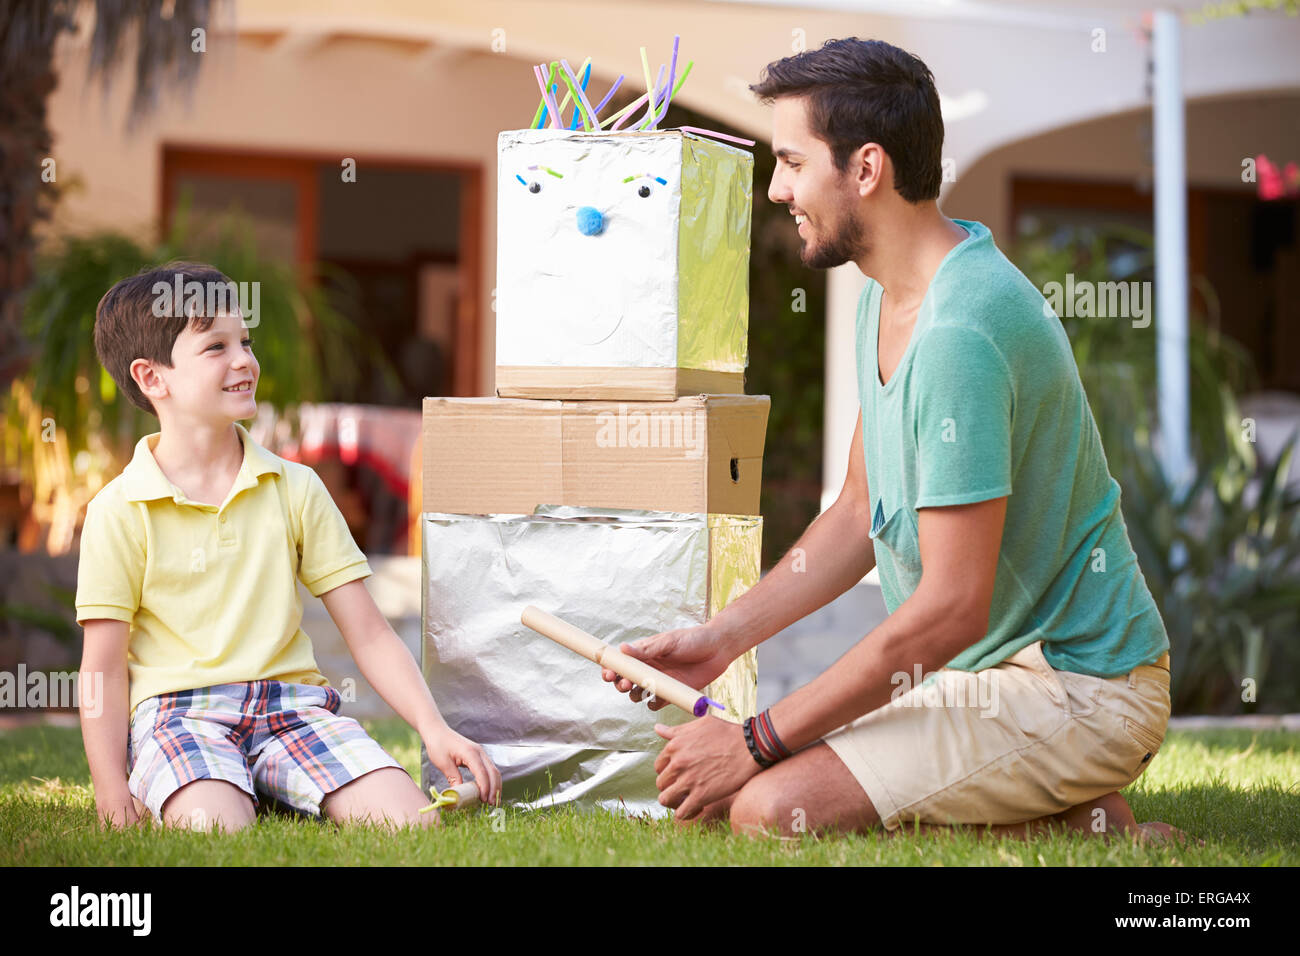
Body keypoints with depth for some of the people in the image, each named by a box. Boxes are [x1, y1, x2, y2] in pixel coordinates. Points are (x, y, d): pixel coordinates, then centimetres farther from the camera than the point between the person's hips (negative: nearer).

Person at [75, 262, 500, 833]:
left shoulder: (295, 489, 10)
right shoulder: (121, 512, 0)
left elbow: (368, 634, 8)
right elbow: (104, 666, 1)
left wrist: (434, 728, -5)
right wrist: (112, 791, -9)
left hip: (290, 701, 4)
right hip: (177, 709, -4)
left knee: (411, 822, -20)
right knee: (218, 833, -36)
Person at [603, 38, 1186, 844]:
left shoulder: (961, 333, -25)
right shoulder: (892, 294, 8)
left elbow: (952, 607, -27)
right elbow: (861, 514, 17)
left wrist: (759, 743, -22)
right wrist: (724, 636, 6)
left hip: (1076, 688, -10)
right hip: (984, 666, 10)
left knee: (771, 809, -22)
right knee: (712, 775, 8)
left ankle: (1081, 829, -6)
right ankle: (1070, 810, 8)